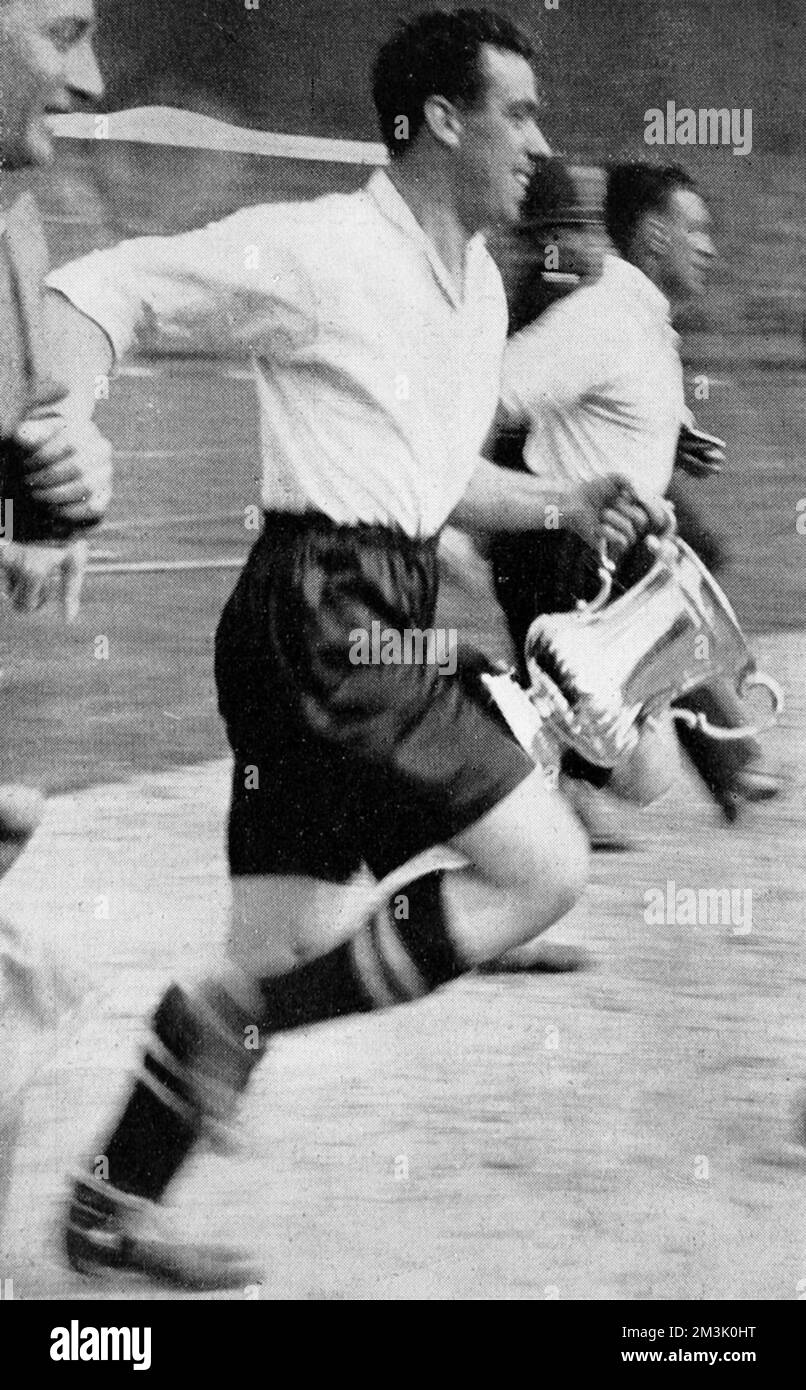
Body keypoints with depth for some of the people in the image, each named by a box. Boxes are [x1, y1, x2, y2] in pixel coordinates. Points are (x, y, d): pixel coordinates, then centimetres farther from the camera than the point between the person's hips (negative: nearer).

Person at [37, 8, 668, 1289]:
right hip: (320, 614, -9)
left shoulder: (481, 290, 17)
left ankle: (114, 1208, 20)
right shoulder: (318, 251, -9)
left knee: (292, 955, 10)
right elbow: (101, 292, -7)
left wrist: (569, 506, 15)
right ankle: (227, 1019, -5)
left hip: (390, 622, 9)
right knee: (546, 869, -11)